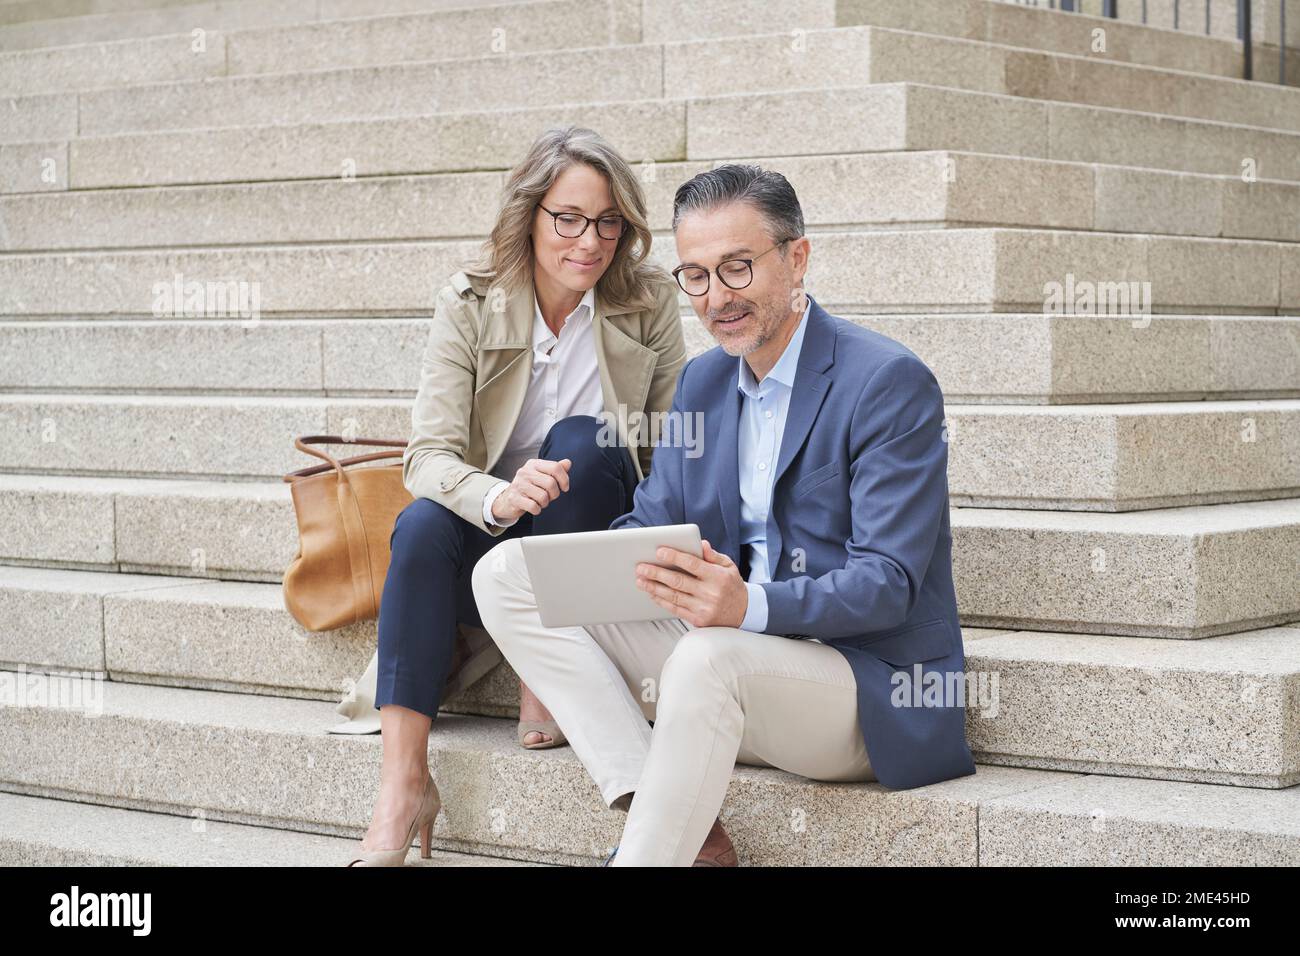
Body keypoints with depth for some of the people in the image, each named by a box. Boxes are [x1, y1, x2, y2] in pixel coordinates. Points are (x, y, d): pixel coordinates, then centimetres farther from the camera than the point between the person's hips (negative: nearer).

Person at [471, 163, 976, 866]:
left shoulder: (891, 383, -12)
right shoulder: (702, 380, 12)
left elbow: (887, 583, -19)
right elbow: (651, 525, 12)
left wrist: (752, 608, -38)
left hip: (871, 690, -8)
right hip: (731, 655, 8)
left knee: (711, 658, -40)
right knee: (506, 572, -4)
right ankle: (652, 809, -19)